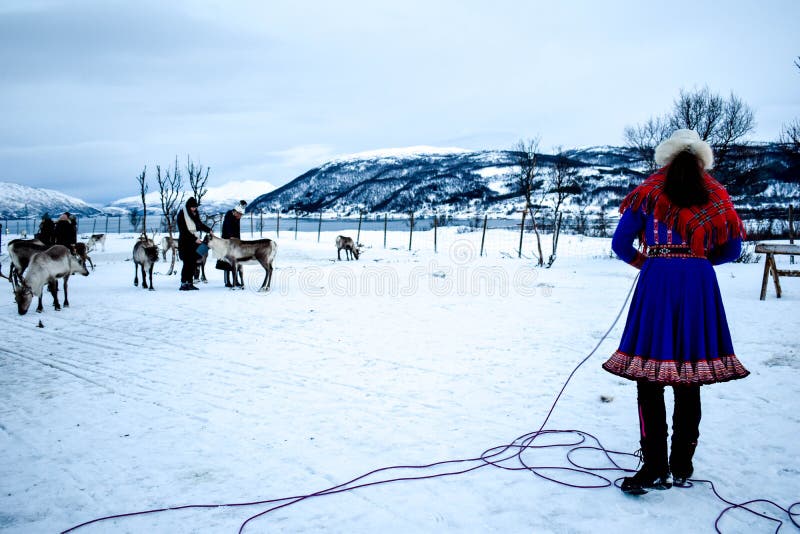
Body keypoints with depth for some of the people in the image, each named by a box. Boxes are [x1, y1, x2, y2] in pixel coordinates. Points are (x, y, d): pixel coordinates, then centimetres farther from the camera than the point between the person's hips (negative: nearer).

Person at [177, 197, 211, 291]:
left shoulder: (195, 214, 11)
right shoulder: (182, 215, -8)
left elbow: (200, 224, 24)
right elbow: (183, 230, -13)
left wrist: (208, 230, 7)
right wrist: (195, 239, -18)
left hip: (195, 242, 6)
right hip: (185, 242, -6)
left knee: (194, 263, 3)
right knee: (187, 263, -11)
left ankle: (189, 282, 8)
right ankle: (183, 283, -8)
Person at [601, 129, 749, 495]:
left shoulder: (649, 192, 6)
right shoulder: (716, 196, 12)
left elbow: (620, 243, 1)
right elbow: (732, 250, 14)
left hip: (657, 284, -3)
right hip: (700, 285, 3)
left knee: (649, 378, 1)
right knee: (689, 380, 10)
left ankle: (655, 468, 0)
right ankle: (682, 466, 18)